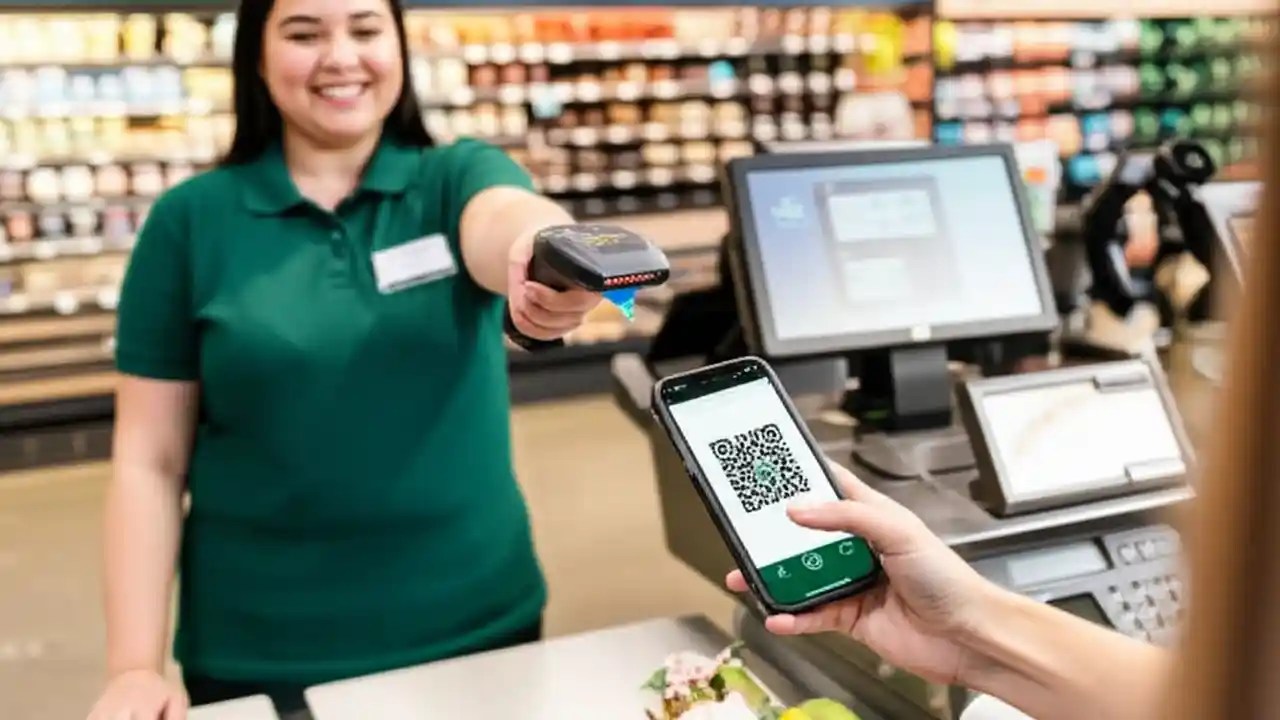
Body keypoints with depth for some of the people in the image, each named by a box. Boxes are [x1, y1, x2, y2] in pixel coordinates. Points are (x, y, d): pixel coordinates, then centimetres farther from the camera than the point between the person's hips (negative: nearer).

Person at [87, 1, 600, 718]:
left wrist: (548, 254, -50)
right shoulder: (191, 219, -3)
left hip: (477, 622, 1)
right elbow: (148, 459, -2)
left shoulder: (459, 176, -3)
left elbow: (509, 220, -27)